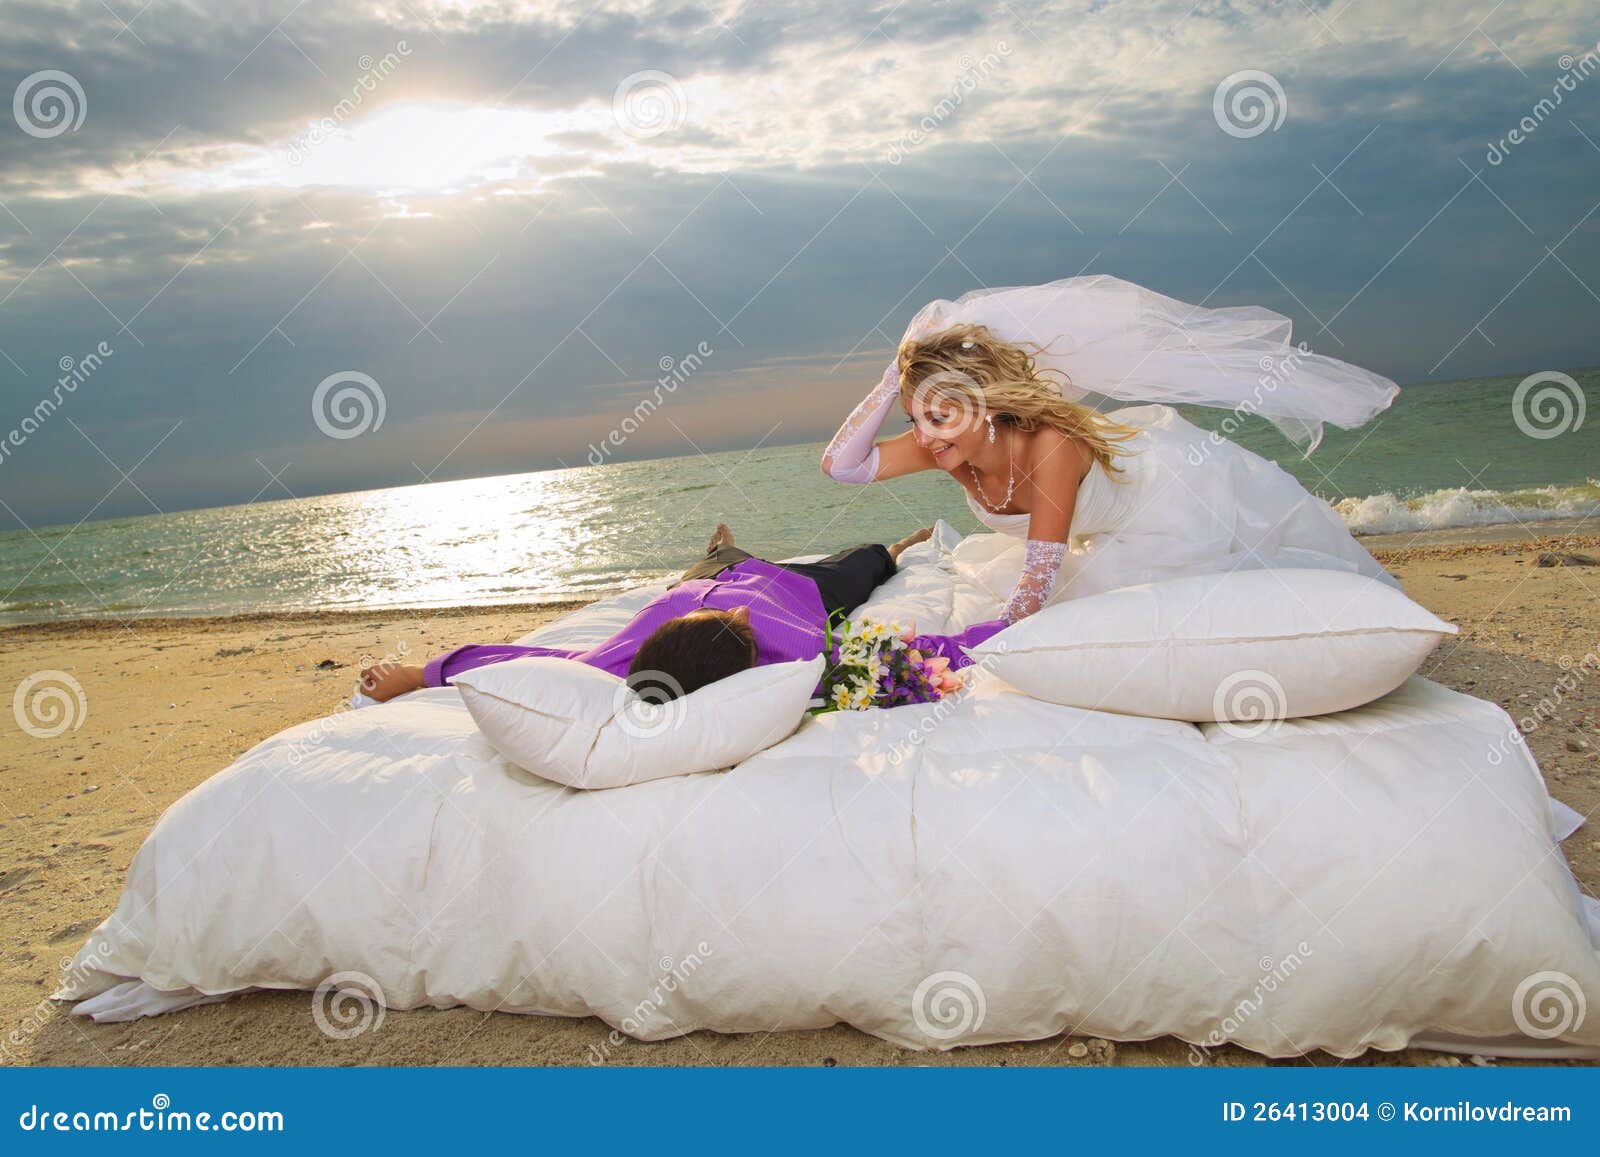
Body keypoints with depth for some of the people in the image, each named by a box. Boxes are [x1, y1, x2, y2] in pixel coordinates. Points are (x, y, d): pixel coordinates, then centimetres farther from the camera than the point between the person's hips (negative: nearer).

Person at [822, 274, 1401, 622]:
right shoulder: (946, 446, -25)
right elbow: (840, 464, -31)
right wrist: (896, 376, -38)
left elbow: (1038, 581, -42)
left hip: (1177, 486, -6)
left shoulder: (1049, 444, -44)